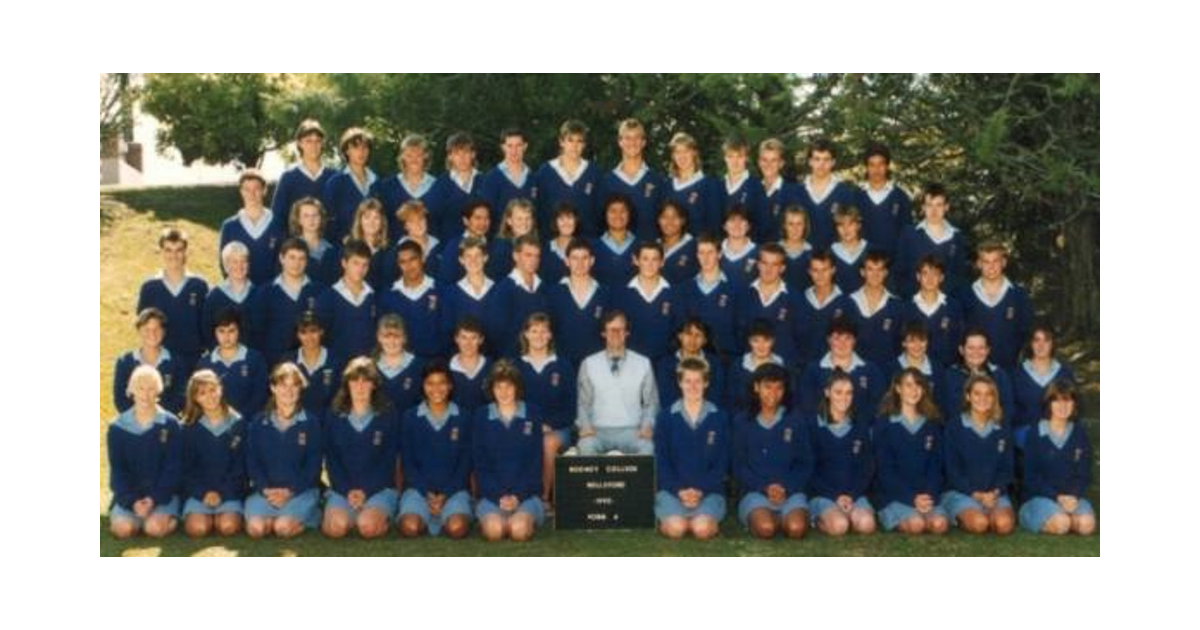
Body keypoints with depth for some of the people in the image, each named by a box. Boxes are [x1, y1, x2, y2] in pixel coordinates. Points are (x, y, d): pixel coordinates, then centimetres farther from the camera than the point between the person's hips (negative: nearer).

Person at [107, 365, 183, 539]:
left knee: (155, 528, -26)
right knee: (123, 528, -25)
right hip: (129, 495, 1)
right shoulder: (117, 427, 2)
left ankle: (170, 517, 5)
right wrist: (132, 501, -14)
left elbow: (173, 467, -3)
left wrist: (155, 498, -15)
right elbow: (117, 469, 0)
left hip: (163, 494, -1)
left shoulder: (170, 424, -2)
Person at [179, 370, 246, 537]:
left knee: (228, 527, -27)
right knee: (197, 528, -25)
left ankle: (220, 516, 8)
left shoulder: (237, 423, 2)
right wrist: (203, 493, -13)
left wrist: (222, 493, -10)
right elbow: (187, 467, 2)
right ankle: (209, 517, 8)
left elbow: (240, 465, 2)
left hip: (229, 491, 0)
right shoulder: (189, 427, 4)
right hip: (198, 491, 1)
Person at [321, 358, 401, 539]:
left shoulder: (388, 416, 1)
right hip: (342, 488, 1)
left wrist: (366, 491, -11)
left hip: (379, 488, -1)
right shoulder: (334, 416, 6)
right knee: (336, 527, -27)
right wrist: (348, 490, -10)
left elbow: (389, 461, -1)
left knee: (368, 526, -29)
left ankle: (383, 516, 1)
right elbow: (331, 460, 5)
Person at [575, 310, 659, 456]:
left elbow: (651, 402, 12)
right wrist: (585, 425, -7)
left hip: (632, 431, 0)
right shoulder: (589, 364, 9)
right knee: (586, 446, -35)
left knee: (647, 447, -34)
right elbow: (583, 403, 12)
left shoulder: (643, 363, 10)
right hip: (599, 430, 0)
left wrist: (647, 425, -6)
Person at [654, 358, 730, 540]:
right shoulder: (666, 417, 5)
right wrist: (679, 490, -12)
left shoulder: (719, 418, 5)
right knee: (676, 529, -27)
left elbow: (722, 463, 4)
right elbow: (661, 462, 3)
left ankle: (711, 519, 5)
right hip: (672, 489, 0)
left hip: (709, 490, 0)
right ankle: (665, 519, 6)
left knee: (702, 529, -28)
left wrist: (701, 490, -10)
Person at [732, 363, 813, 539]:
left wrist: (786, 488, -9)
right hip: (756, 491, -1)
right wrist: (765, 488, -11)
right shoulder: (742, 421, 8)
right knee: (765, 528, -32)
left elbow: (806, 464, 8)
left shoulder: (795, 421, 9)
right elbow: (739, 466, 5)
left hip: (791, 491, 1)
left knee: (796, 528, -31)